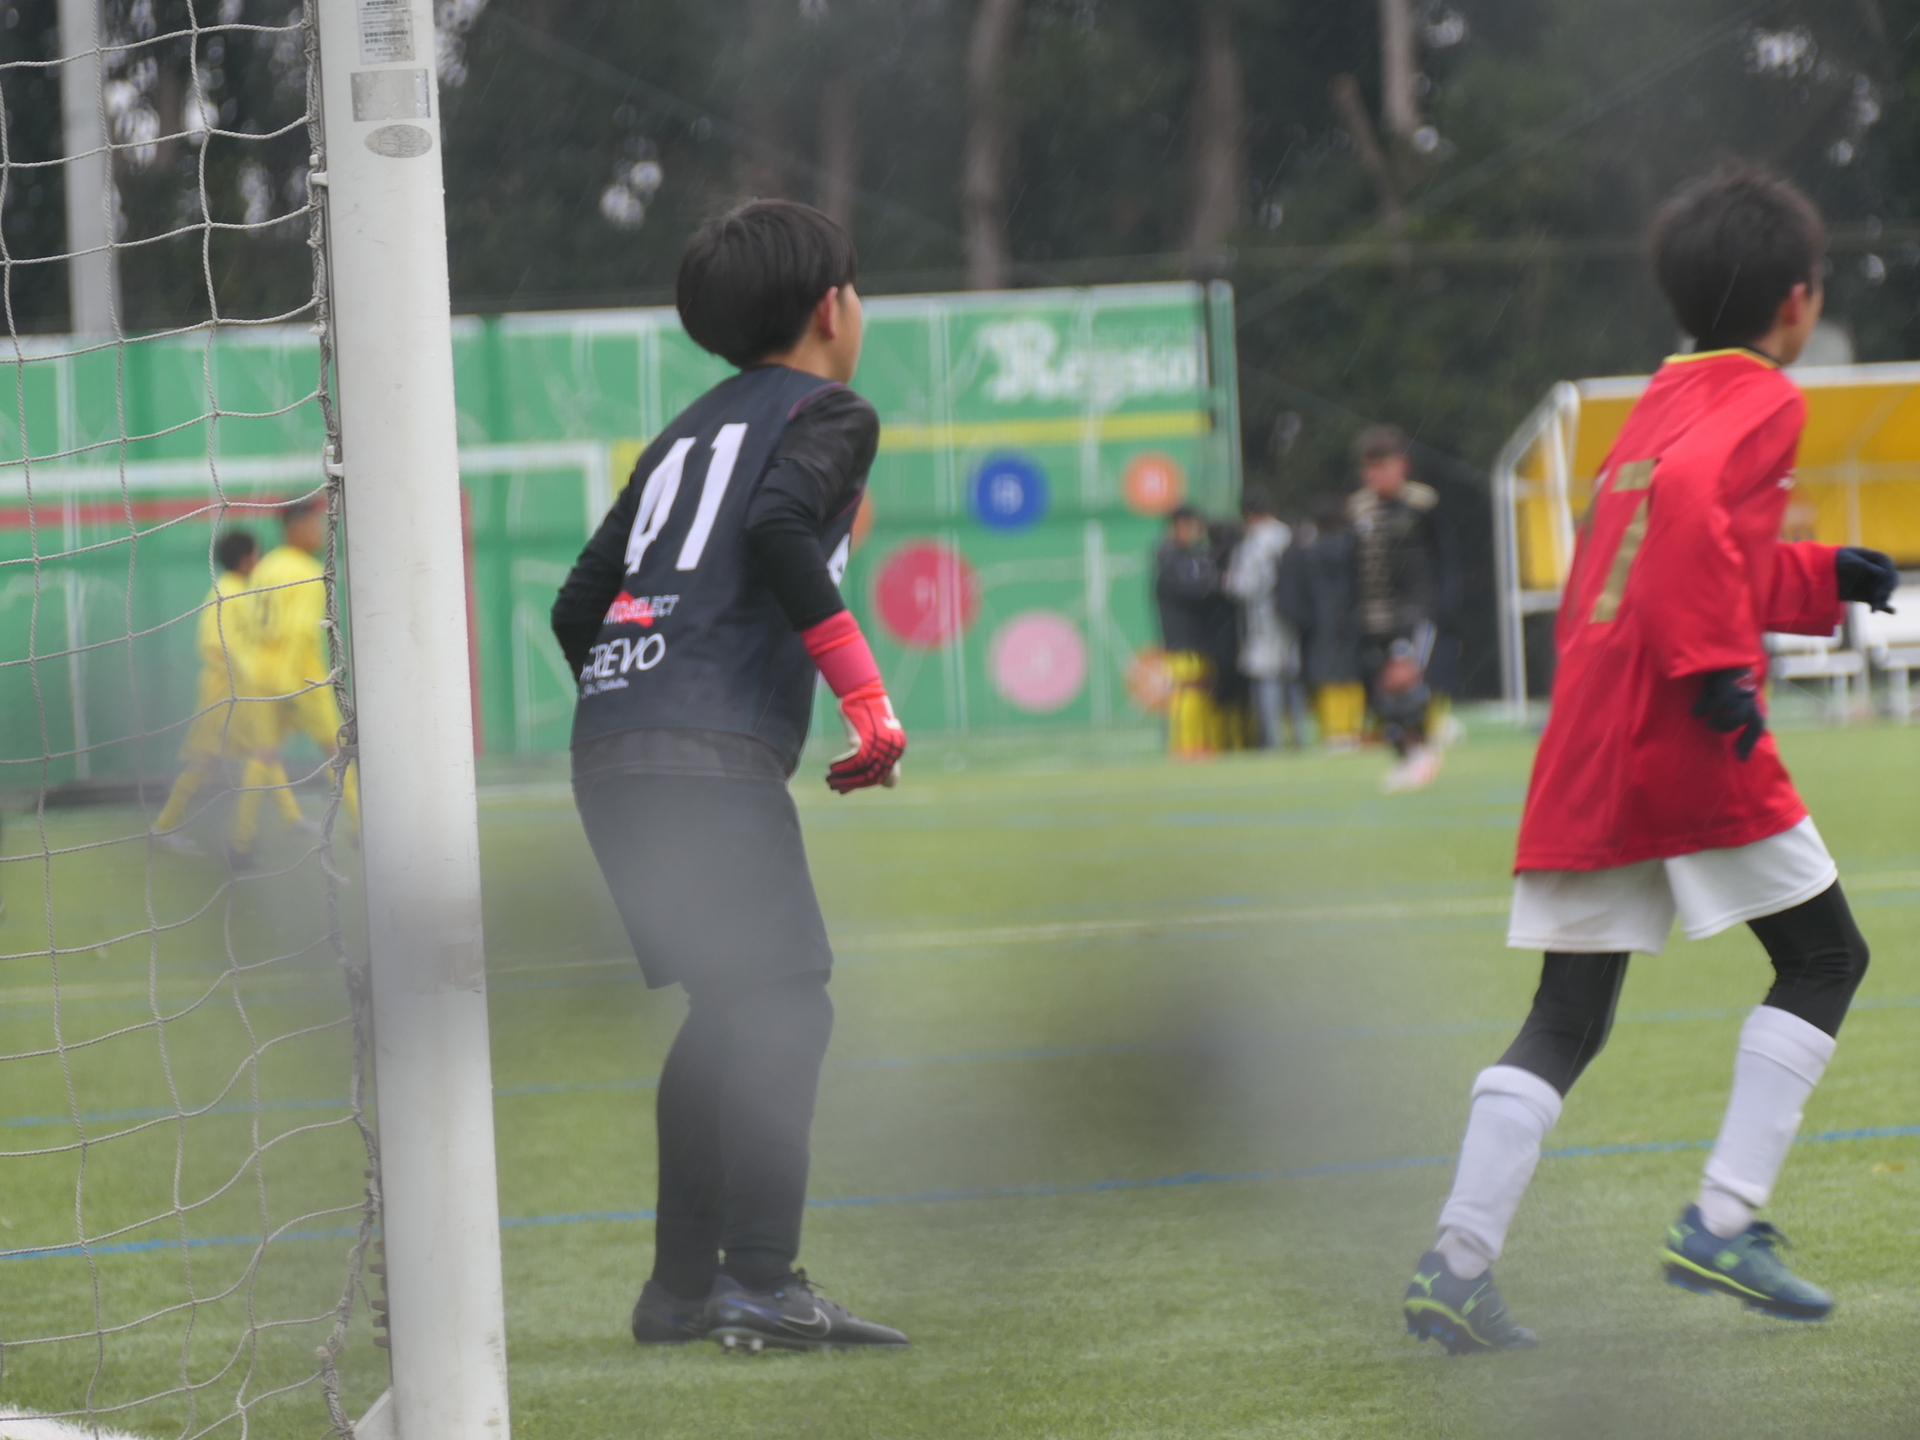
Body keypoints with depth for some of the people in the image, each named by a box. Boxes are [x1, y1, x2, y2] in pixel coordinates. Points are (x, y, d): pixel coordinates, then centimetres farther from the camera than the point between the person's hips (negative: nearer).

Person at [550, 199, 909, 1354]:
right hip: (714, 752, -8)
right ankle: (762, 1282, -21)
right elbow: (779, 526, -17)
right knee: (784, 1009, -11)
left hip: (610, 745, 8)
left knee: (729, 1015, 17)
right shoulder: (829, 415, 4)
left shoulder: (688, 434, 26)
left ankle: (683, 1285, 17)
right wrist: (867, 693, -14)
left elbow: (578, 607, 23)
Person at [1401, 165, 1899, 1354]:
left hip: (1588, 742, 8)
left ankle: (1460, 1264, -5)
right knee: (1824, 956, 9)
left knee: (1567, 1020, 8)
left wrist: (1822, 582, 39)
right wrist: (1721, 665, -26)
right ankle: (1725, 1222, -1)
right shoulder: (1762, 403, -3)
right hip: (1691, 742, -8)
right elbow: (1689, 501, -23)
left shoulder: (1659, 404, 23)